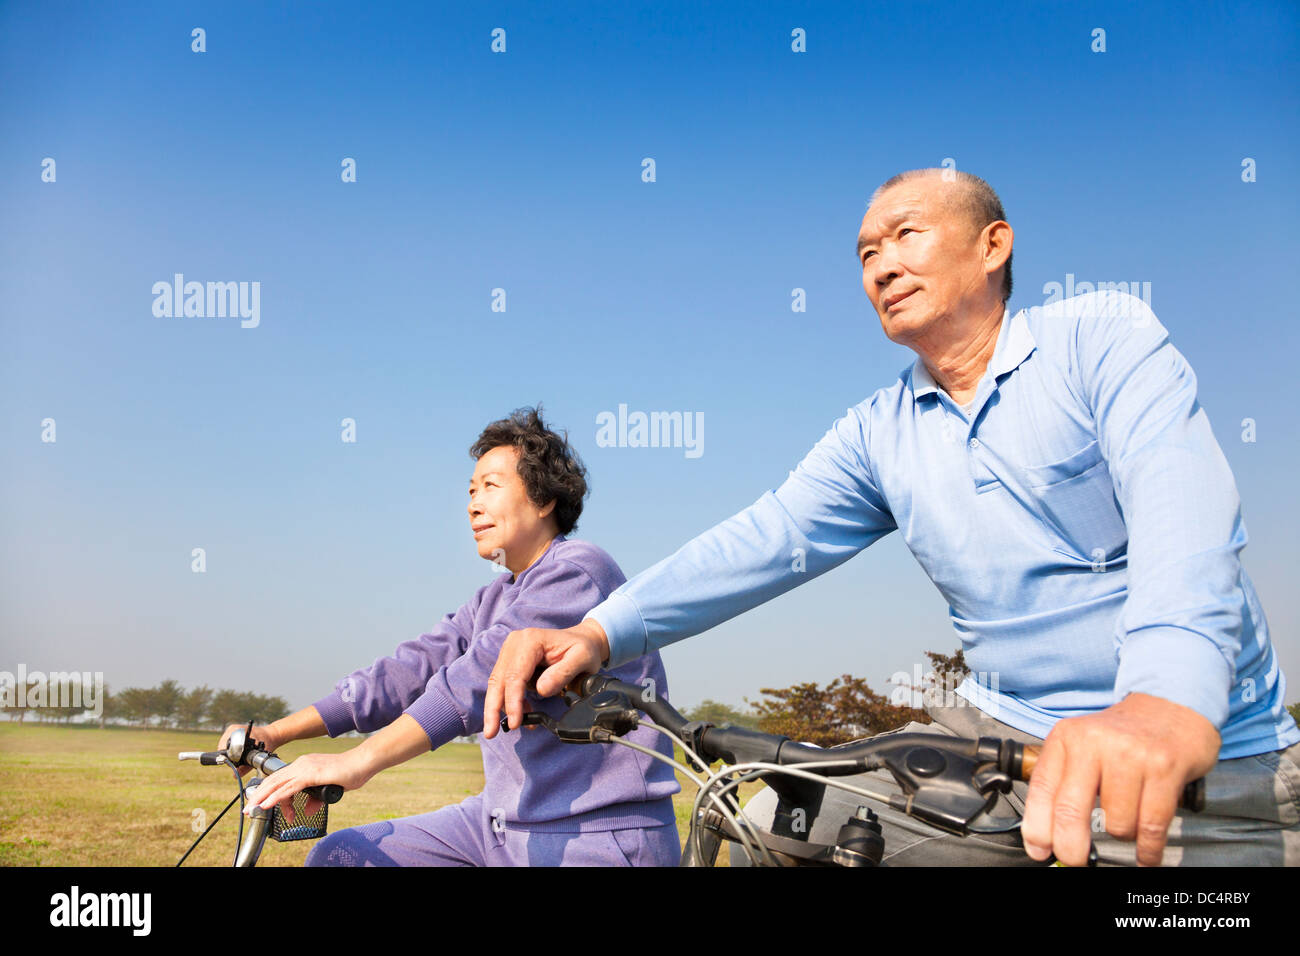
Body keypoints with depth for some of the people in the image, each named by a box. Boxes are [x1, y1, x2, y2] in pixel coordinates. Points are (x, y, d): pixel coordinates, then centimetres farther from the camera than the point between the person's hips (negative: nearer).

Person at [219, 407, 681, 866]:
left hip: (600, 835, -8)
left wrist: (359, 761, -32)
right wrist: (275, 733, 1)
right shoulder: (495, 601, 16)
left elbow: (487, 672, -25)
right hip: (503, 823, 8)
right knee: (338, 855, 1)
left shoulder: (579, 571, -13)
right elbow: (410, 670, 9)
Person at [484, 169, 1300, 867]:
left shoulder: (1103, 336, -7)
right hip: (997, 734, 4)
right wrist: (601, 631, -20)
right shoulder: (879, 435, 8)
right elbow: (767, 540, -4)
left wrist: (1167, 701, -43)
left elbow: (1181, 508, -24)